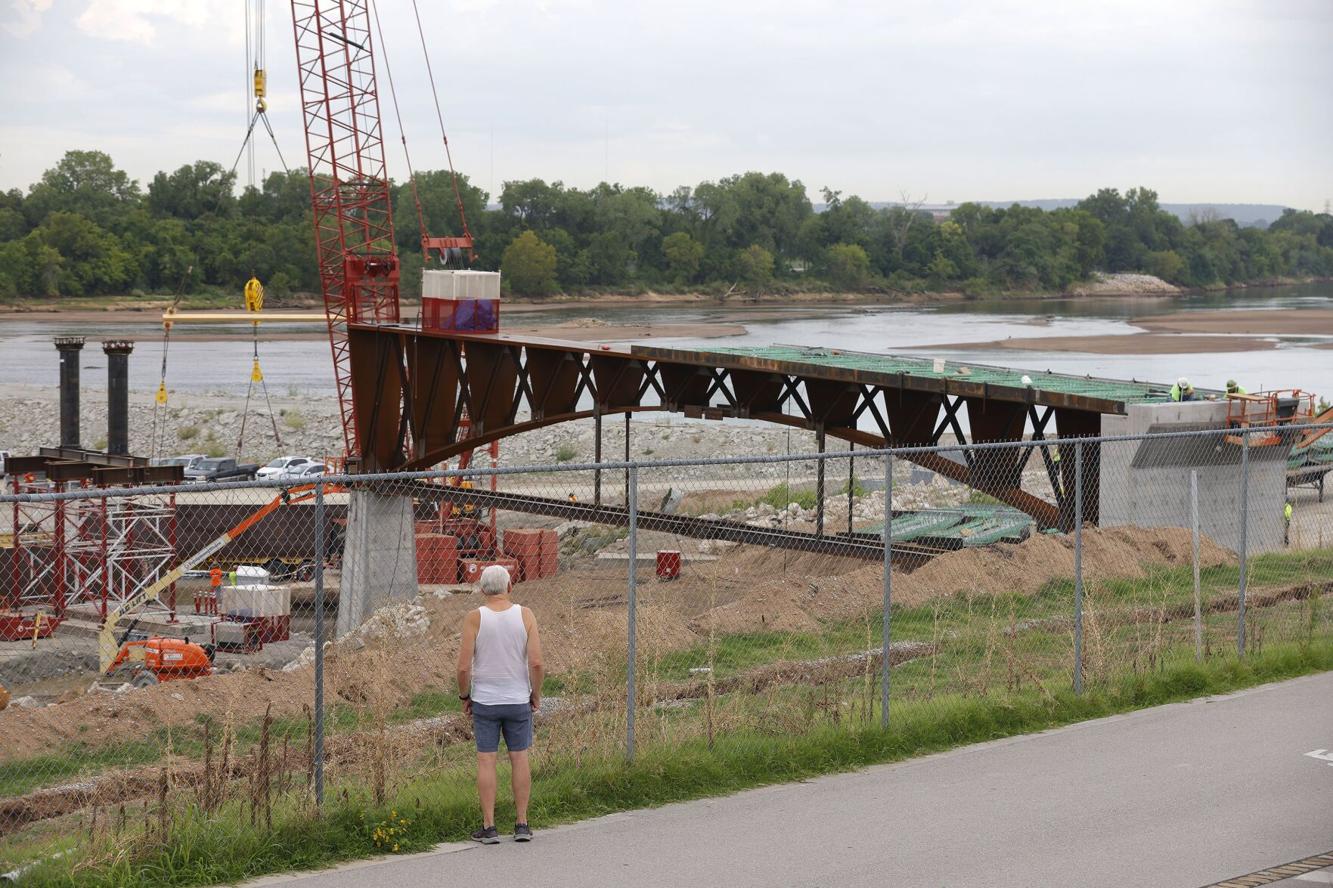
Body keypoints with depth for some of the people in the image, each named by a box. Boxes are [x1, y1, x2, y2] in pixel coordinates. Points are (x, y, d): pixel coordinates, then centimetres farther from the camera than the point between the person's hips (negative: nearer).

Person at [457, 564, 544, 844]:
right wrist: (536, 694, 4)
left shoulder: (474, 618, -9)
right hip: (518, 700, 1)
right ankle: (522, 824, 11)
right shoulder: (525, 615, -5)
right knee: (520, 758, 9)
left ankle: (488, 827, 2)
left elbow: (464, 666, -11)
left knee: (486, 761, 2)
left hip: (484, 701, -1)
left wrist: (464, 696, 5)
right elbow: (536, 662, -11)